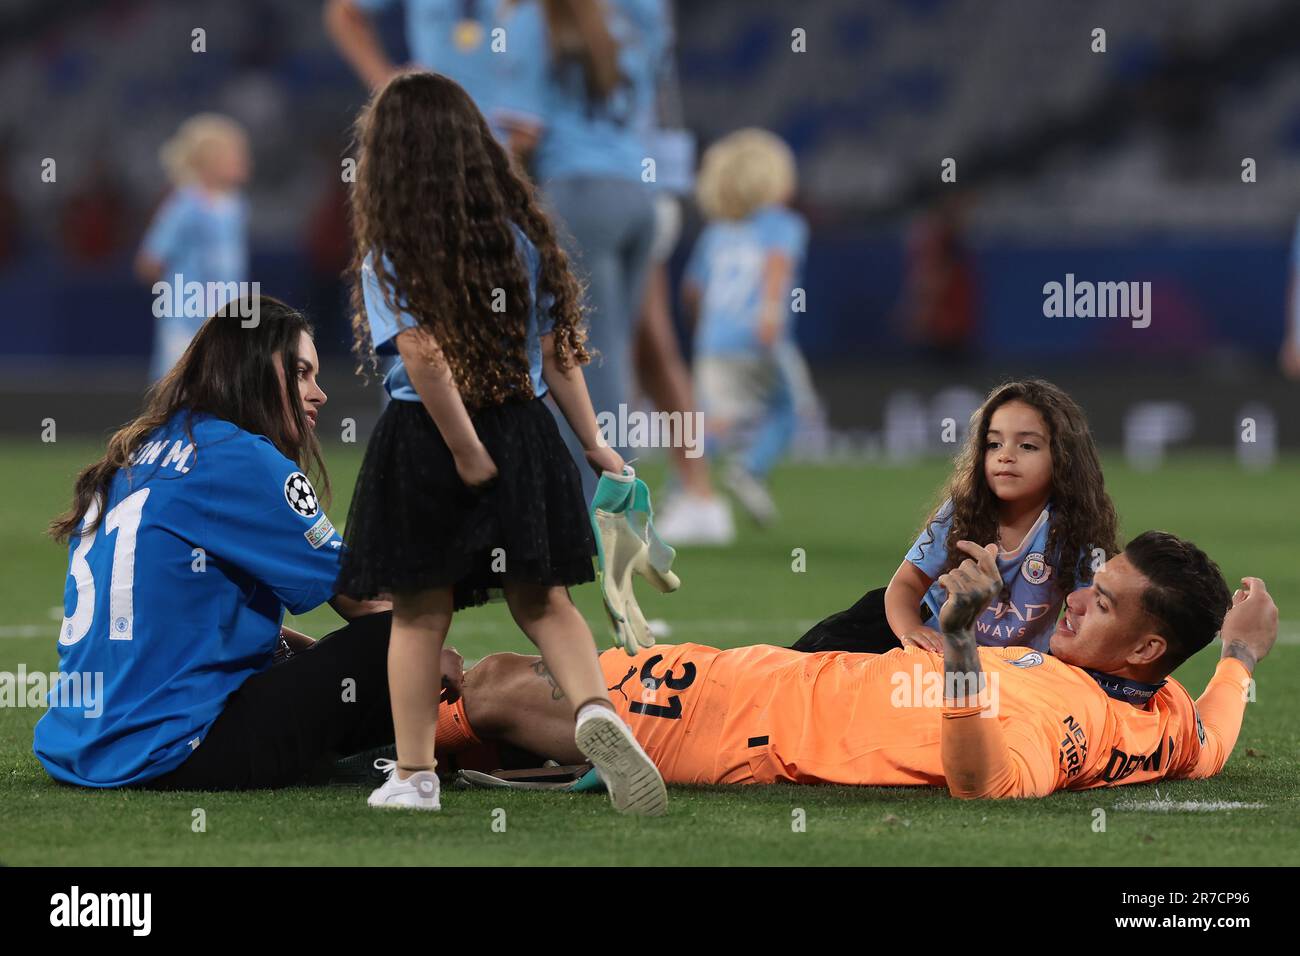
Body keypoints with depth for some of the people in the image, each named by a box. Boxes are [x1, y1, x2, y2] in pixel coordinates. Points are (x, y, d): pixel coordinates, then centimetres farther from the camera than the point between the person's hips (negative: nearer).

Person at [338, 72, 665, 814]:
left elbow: (425, 359, -21)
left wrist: (467, 453, -17)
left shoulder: (389, 259, -10)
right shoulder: (522, 235, 3)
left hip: (428, 444, -3)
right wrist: (593, 442, 8)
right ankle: (596, 710, -17)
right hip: (524, 434, 3)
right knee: (543, 600, 10)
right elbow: (557, 348, 3)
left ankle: (414, 775, 12)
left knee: (420, 614, 8)